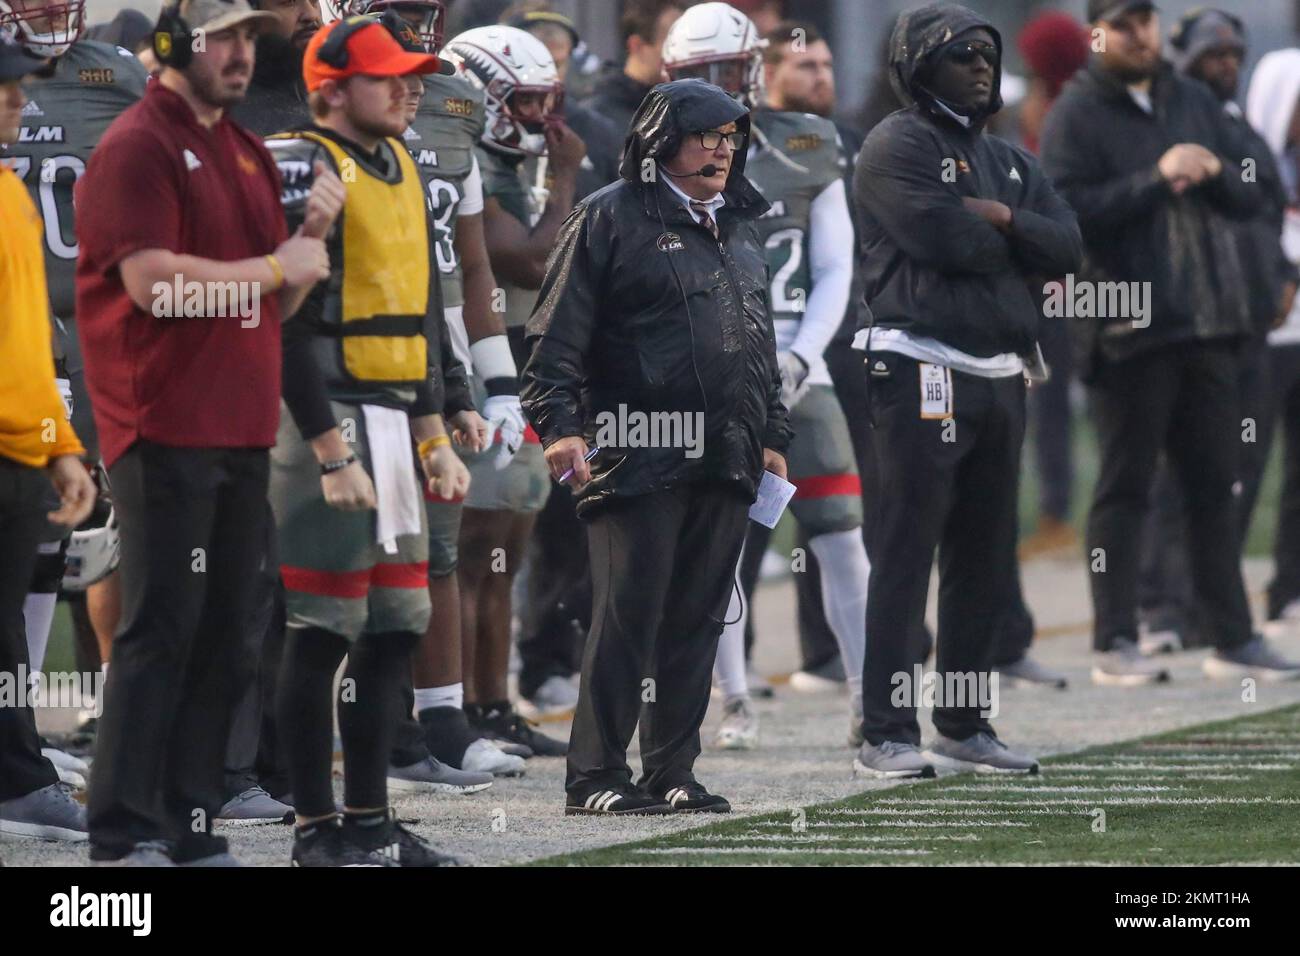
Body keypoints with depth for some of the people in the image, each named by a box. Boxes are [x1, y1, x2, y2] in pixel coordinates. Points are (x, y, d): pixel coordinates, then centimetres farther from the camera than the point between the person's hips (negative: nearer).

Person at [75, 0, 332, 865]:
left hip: (243, 432, 8)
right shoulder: (137, 147, -8)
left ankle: (193, 830, 14)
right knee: (161, 635, -9)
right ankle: (127, 835, -8)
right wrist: (274, 266, -10)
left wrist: (313, 240, 2)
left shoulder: (250, 155, 18)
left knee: (223, 643, 9)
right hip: (166, 429, -8)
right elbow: (153, 281, -19)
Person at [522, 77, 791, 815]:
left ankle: (673, 772, 12)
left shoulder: (739, 230, 21)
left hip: (726, 461, 7)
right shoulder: (611, 220, -2)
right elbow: (559, 335, -6)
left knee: (698, 621, 7)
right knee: (628, 615, -8)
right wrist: (560, 423, -16)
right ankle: (597, 775, -4)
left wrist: (772, 435, 23)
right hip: (639, 454, -7)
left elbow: (763, 345, 29)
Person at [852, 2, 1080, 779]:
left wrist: (1000, 220, -10)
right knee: (908, 550, -8)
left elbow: (1067, 245, 8)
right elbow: (940, 235, -18)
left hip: (1002, 374, 8)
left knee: (986, 556, 11)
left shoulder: (1010, 161, 20)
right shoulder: (898, 146, -3)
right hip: (924, 370, -8)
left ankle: (965, 726, 18)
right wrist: (1017, 244, 0)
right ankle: (887, 734, -8)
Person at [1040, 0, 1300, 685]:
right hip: (1127, 328, -6)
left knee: (1214, 485, 8)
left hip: (1207, 322, 6)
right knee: (1125, 487, -3)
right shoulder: (1076, 115, -3)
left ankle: (1232, 637, 13)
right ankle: (1114, 644, 0)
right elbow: (1069, 210, -16)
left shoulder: (1194, 102, 15)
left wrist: (1214, 172, -6)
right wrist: (1156, 179, -21)